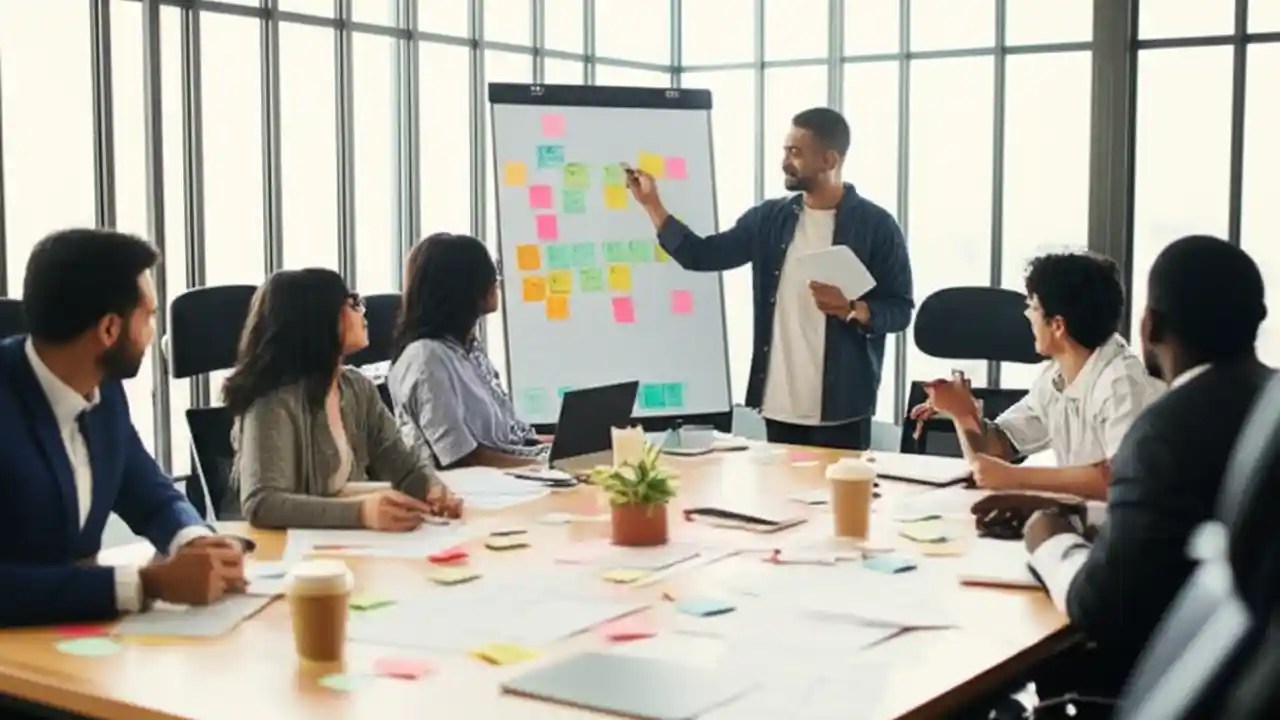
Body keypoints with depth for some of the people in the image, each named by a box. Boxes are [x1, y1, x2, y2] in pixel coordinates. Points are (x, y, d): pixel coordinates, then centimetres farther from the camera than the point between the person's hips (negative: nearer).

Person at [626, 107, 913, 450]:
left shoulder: (875, 225, -4)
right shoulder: (769, 218, 10)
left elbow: (900, 310, -4)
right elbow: (702, 255, 8)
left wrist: (850, 309, -22)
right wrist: (652, 204, 2)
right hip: (779, 405, 5)